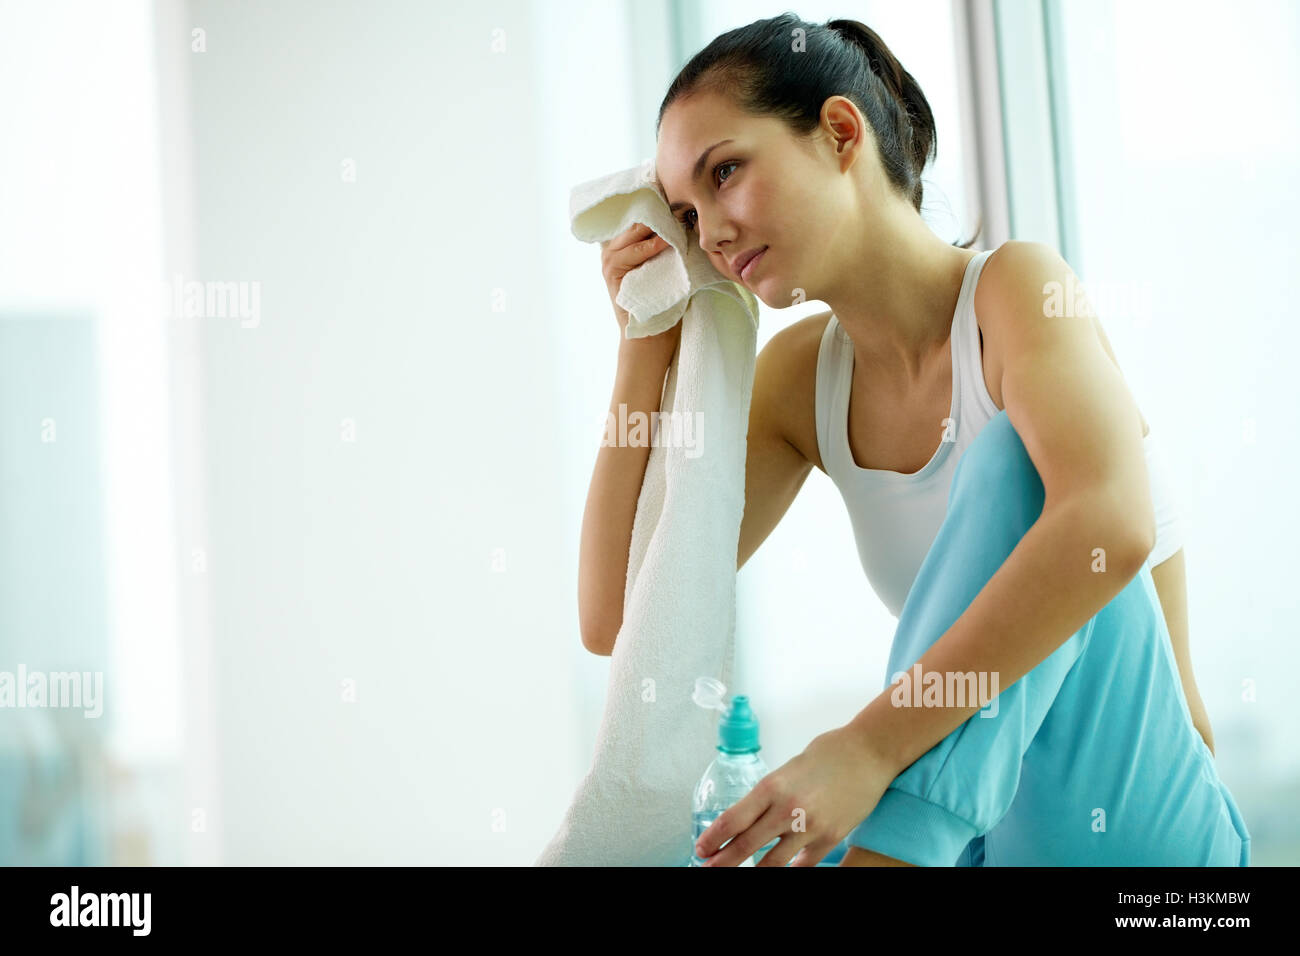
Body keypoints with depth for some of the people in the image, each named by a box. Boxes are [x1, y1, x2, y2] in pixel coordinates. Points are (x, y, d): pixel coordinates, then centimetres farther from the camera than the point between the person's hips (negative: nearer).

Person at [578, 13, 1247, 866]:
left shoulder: (1015, 286, -14)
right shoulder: (802, 378, 5)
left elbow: (1114, 522, -36)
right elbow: (618, 621, -1)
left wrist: (870, 746, -39)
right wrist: (647, 347, -4)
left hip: (1142, 831, -4)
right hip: (975, 820, 5)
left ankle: (888, 855, -35)